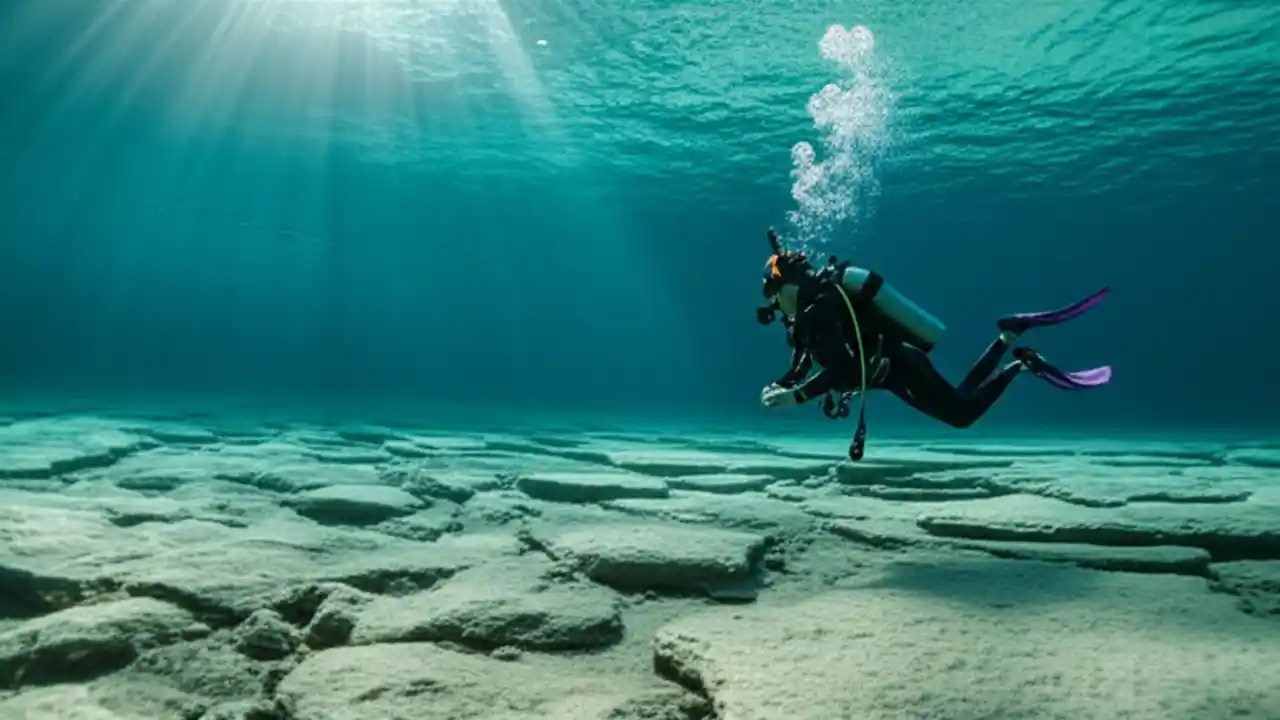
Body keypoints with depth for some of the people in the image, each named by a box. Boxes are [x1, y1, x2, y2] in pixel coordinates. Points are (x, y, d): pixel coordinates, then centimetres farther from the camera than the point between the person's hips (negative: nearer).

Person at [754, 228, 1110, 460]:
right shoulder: (809, 312, 6)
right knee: (962, 399, 20)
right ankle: (1010, 335, 23)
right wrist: (777, 386, -7)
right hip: (896, 365, 9)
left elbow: (844, 370, -35)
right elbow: (801, 367, 12)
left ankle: (1023, 363, 4)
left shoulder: (818, 313, -24)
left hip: (900, 368, -9)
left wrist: (796, 396, -37)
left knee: (964, 411, -6)